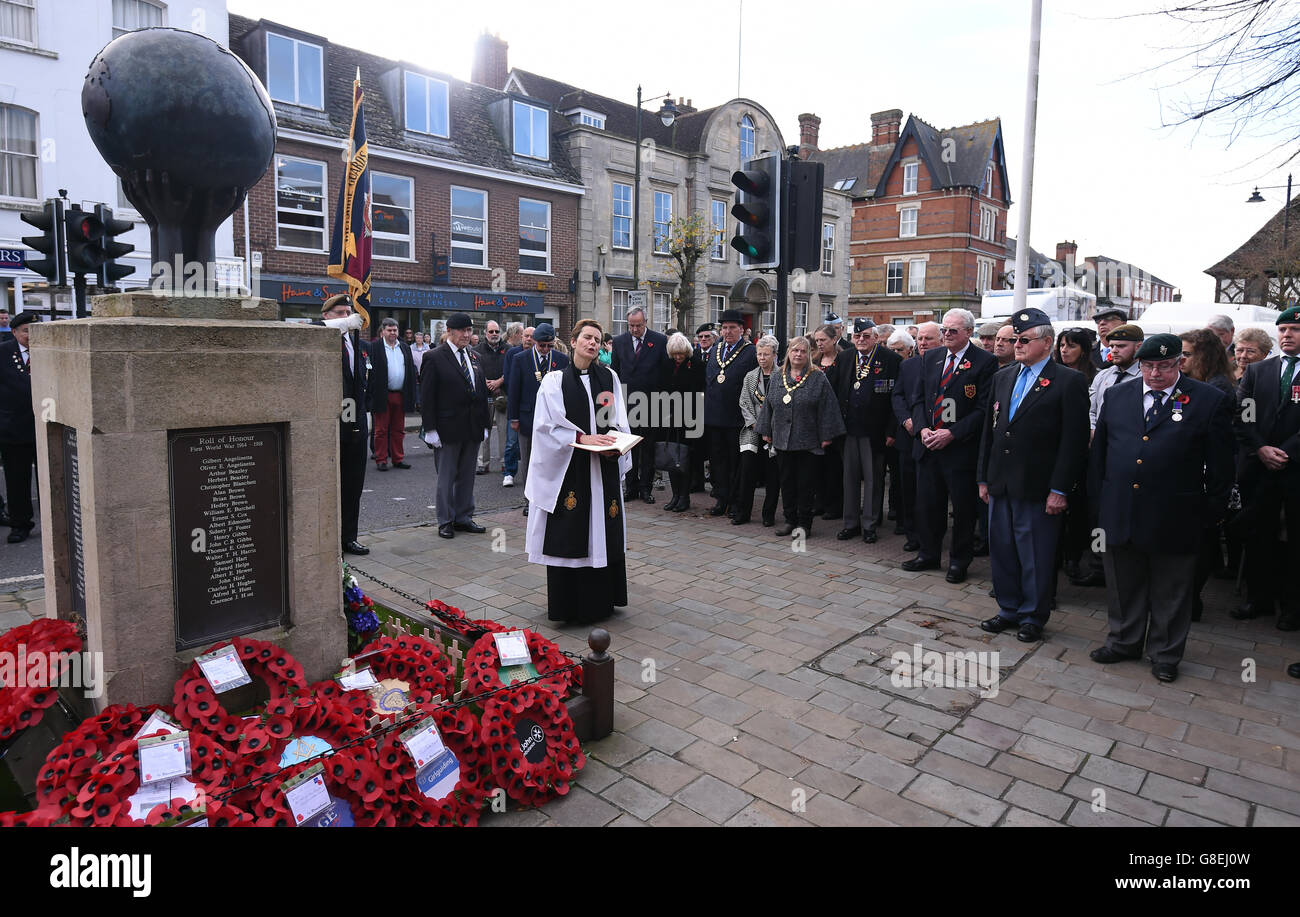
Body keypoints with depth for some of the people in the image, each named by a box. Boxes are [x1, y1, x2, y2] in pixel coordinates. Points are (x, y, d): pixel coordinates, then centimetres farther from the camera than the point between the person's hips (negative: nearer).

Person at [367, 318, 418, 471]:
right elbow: (371, 371, -6)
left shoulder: (404, 347, 13)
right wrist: (373, 394, -13)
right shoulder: (374, 347, -2)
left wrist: (411, 395, 8)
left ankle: (398, 458, 19)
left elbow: (411, 371, 14)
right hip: (382, 396, -4)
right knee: (381, 430, 3)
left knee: (399, 430, 11)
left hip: (400, 395, 4)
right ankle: (381, 459, 10)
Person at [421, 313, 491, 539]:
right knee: (446, 477, 5)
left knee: (467, 475, 13)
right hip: (449, 428, -5)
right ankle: (445, 521, 15)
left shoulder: (474, 356, 11)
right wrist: (431, 429, -13)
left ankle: (463, 518, 23)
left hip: (473, 428, 6)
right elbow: (427, 397, -9)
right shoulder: (435, 358, -7)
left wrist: (484, 424, 10)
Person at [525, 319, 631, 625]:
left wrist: (613, 443, -11)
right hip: (567, 468, -3)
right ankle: (567, 604, 11)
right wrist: (583, 438, -17)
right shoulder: (555, 381, 0)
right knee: (568, 536, 0)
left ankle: (600, 599, 19)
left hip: (604, 468, 3)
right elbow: (548, 426, -7)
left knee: (602, 535, 7)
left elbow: (619, 421, 8)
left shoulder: (610, 377, 9)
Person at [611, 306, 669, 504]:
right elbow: (615, 371, 9)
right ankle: (631, 487, 17)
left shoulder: (659, 341, -2)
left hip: (651, 403, -2)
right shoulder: (619, 341, 5)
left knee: (648, 447, 5)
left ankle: (646, 488, 14)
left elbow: (667, 371, 0)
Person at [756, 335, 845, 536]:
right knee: (787, 482, 9)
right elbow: (769, 405, 15)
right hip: (783, 440, 4)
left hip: (808, 442, -4)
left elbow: (826, 409, -5)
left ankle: (804, 523, 11)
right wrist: (766, 431, 12)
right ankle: (790, 520, 20)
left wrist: (826, 436, -10)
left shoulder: (818, 378, -2)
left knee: (806, 483, 1)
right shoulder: (777, 377, 10)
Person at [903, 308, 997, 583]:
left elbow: (983, 409, -11)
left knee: (963, 508, 6)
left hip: (961, 448, -5)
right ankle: (929, 554, 29)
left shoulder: (985, 362, -7)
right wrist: (923, 429, -5)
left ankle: (959, 561, 21)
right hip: (929, 446, 5)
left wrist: (951, 433, -17)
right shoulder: (931, 358, 10)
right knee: (927, 504, 13)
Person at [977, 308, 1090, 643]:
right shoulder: (1002, 377, 12)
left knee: (1036, 557, 6)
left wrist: (1060, 490, -14)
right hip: (1001, 484, 6)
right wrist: (984, 477, 11)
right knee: (1001, 550, 14)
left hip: (1038, 487, -6)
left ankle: (1033, 617, 22)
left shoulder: (1069, 381, -7)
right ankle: (1008, 609, 30)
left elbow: (1074, 441, -11)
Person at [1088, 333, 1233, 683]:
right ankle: (1124, 641, 33)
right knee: (1123, 585, 16)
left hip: (1173, 518, -3)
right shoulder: (1116, 395, 6)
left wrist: (1213, 510, -2)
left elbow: (1220, 466, -1)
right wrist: (1098, 496, 9)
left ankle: (1165, 654, 27)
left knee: (1170, 591, 11)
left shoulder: (1210, 401, -4)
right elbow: (1098, 450, 12)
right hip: (1118, 514, 3)